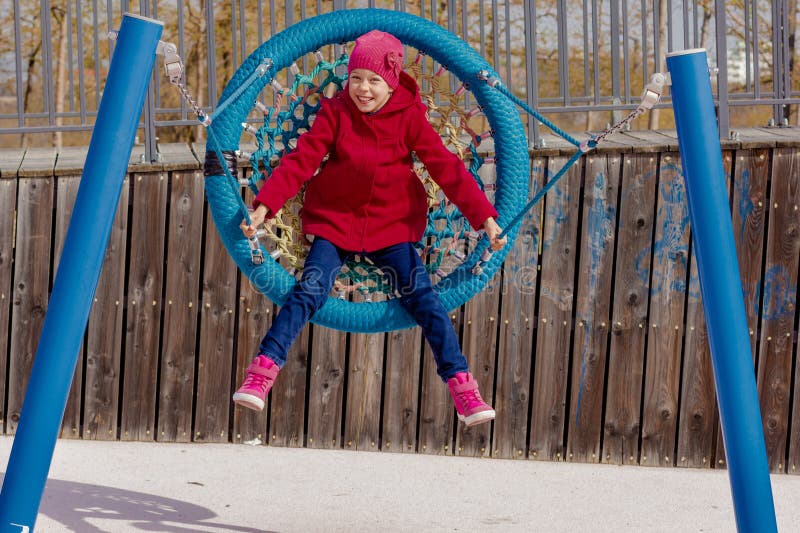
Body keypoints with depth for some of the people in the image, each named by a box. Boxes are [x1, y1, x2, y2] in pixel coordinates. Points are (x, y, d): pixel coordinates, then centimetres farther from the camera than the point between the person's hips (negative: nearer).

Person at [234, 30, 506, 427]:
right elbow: (301, 160, -12)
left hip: (392, 226, 0)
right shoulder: (335, 112, -7)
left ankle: (462, 387, -6)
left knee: (423, 299, -8)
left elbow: (446, 167, -11)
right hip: (335, 221, 0)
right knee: (309, 292, -15)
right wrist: (265, 204, -24)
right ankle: (262, 372, -14)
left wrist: (484, 215, -19)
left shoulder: (409, 115, -7)